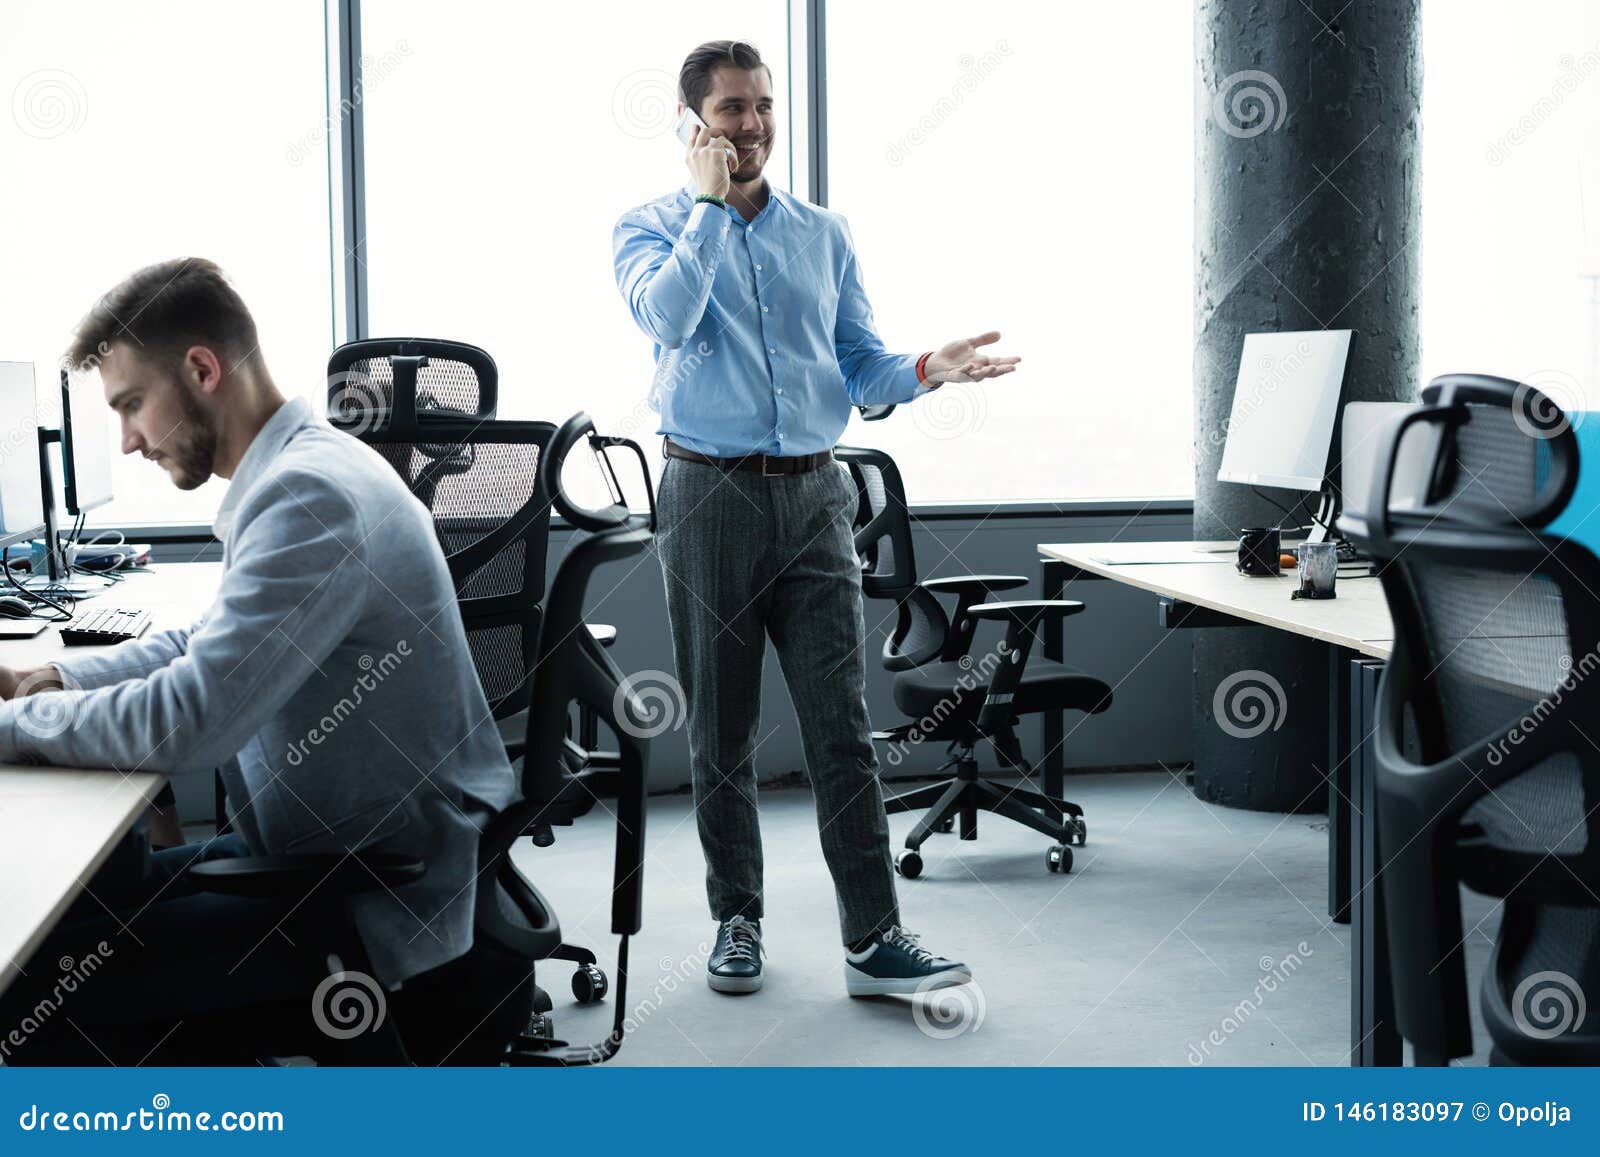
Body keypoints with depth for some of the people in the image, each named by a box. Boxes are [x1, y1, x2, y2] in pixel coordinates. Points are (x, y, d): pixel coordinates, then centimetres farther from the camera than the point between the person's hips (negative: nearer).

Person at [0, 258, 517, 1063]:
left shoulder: (311, 495, -23)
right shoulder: (296, 470, 9)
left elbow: (190, 719, -27)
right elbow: (214, 645, 23)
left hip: (379, 905, -10)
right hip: (335, 847, 10)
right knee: (86, 902, 16)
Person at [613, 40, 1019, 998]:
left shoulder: (824, 234, 14)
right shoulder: (655, 226, 6)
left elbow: (860, 367, 12)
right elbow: (668, 317, -16)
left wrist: (923, 372, -8)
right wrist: (711, 203, -9)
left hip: (813, 496, 2)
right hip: (710, 496, -1)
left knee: (842, 721, -5)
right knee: (721, 727, 5)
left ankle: (876, 938, -3)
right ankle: (738, 920, 19)